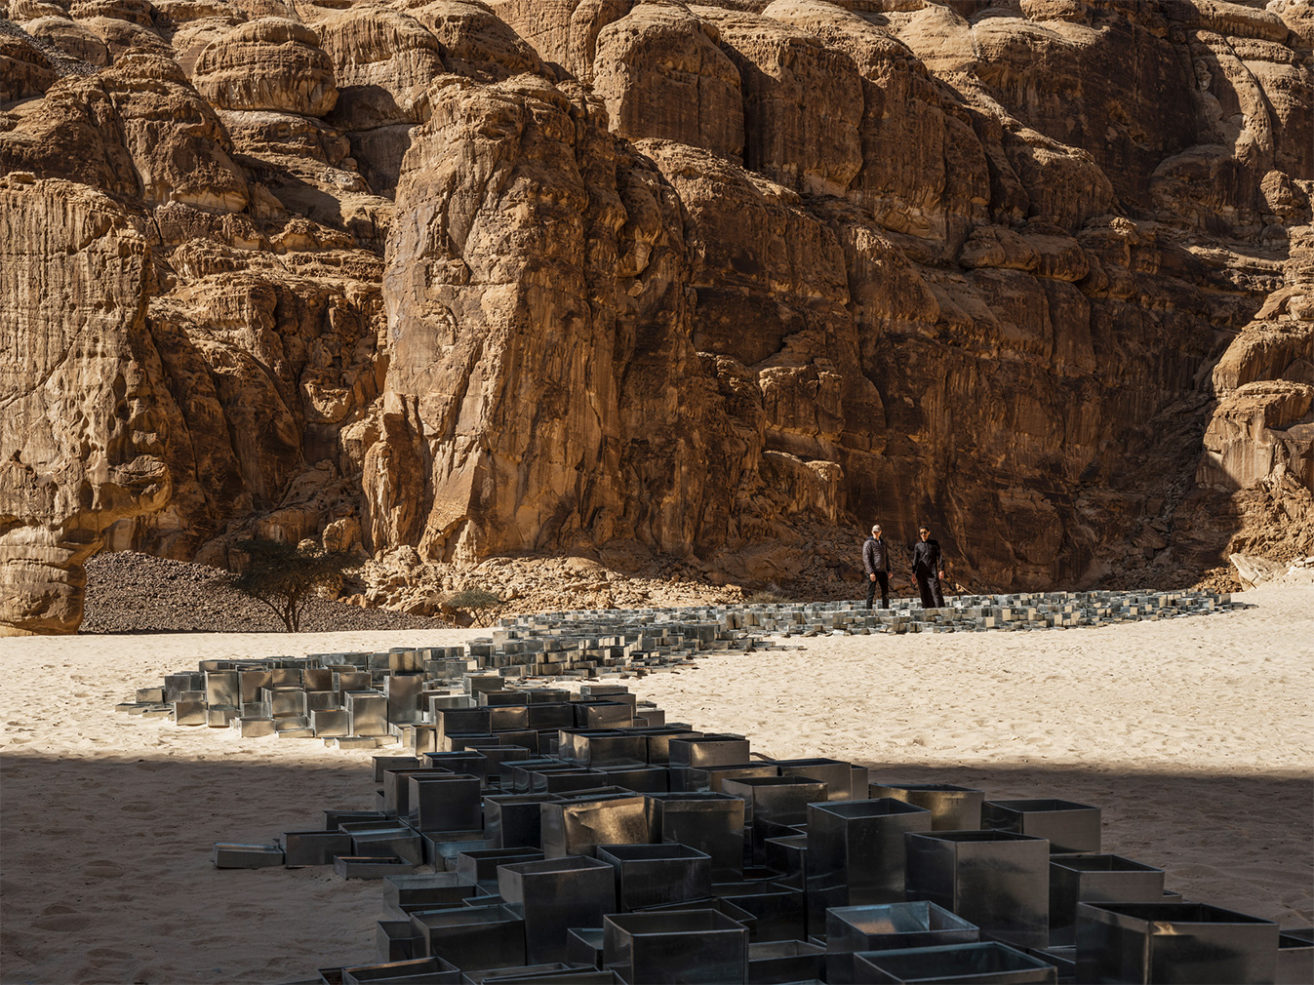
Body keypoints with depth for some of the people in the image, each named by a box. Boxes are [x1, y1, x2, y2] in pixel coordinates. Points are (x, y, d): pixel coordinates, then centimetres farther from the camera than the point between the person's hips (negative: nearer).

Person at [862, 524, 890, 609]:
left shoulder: (883, 543, 16)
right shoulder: (868, 543, -5)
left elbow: (887, 557, 22)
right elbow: (866, 558, -12)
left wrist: (888, 570, 13)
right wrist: (871, 572, -20)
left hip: (883, 571, 7)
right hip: (873, 571, -6)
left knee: (885, 592, 7)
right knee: (871, 592, -6)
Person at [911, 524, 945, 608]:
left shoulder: (934, 543, 8)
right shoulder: (917, 546, 11)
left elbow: (940, 557, 4)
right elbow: (915, 560, 8)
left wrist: (941, 570, -7)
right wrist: (913, 573, -2)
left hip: (932, 572, -2)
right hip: (921, 572, 2)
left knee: (935, 591, -14)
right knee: (925, 593, -1)